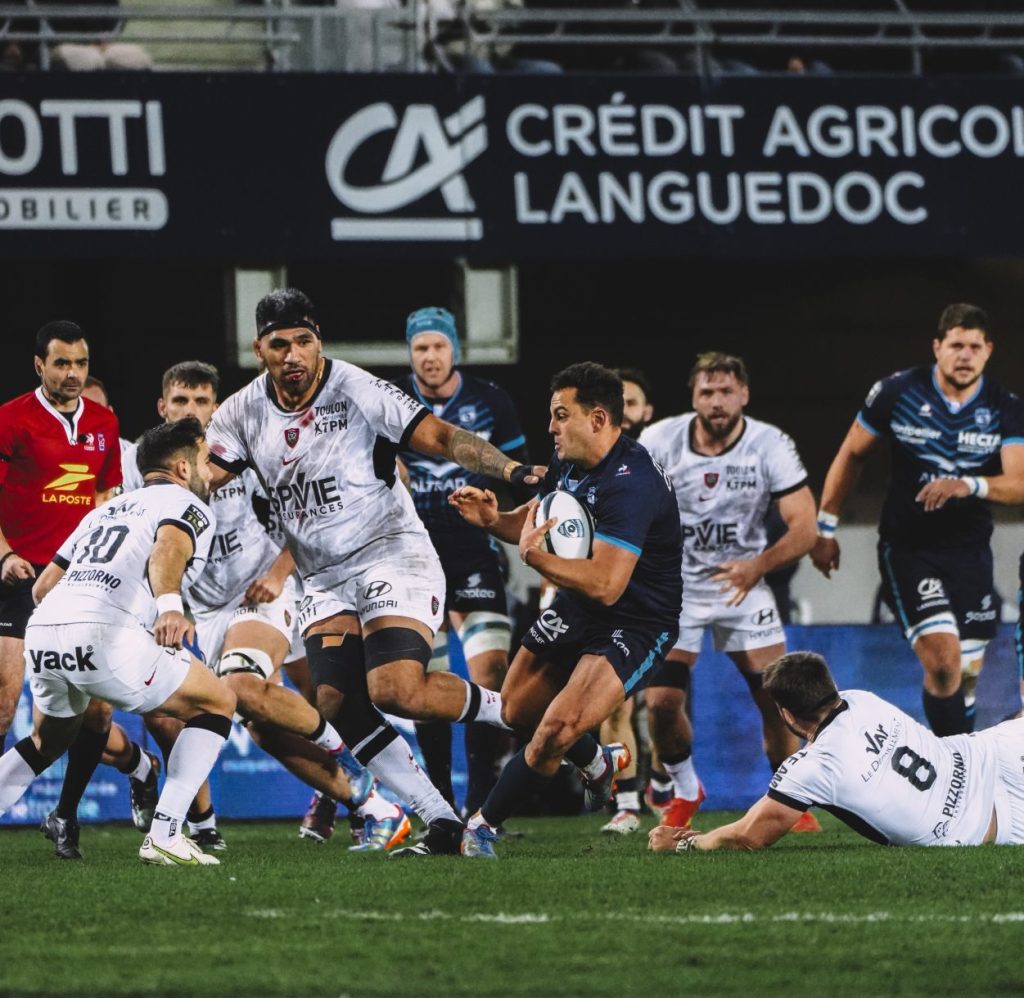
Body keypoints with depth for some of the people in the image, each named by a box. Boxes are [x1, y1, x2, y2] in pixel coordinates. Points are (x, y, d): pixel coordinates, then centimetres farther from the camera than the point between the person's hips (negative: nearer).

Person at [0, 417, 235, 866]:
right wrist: (169, 604, -31)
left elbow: (43, 586, 32)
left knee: (47, 741, 33)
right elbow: (168, 549, -14)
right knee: (218, 703, 10)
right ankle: (164, 837, -2)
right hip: (104, 635, -7)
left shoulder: (106, 510, 32)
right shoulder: (187, 506, 11)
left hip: (42, 631, 7)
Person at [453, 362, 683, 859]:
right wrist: (494, 519, -3)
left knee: (558, 728, -24)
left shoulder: (630, 484, -30)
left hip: (634, 625, -10)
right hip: (576, 609, 10)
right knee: (517, 710, 19)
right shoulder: (568, 461, -1)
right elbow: (540, 516, 18)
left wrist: (534, 555, -30)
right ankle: (599, 763, 47)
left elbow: (605, 584, -37)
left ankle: (481, 826, -6)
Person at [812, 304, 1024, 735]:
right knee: (943, 660, -20)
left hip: (970, 552, 3)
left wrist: (968, 485, -33)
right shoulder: (898, 392, -7)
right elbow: (851, 456, 5)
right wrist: (825, 529, 6)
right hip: (907, 549, -3)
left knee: (967, 675, 9)